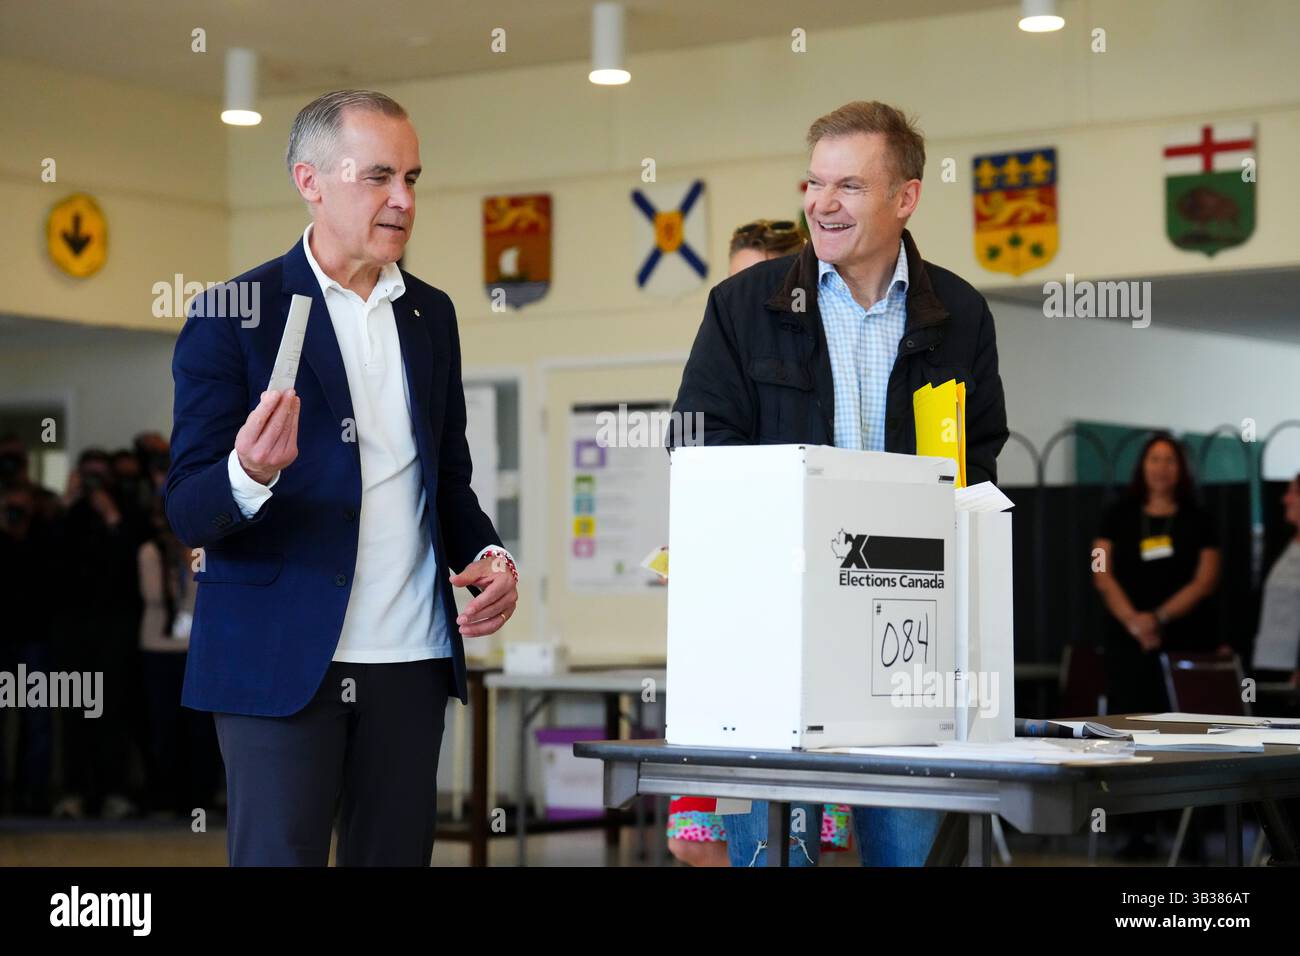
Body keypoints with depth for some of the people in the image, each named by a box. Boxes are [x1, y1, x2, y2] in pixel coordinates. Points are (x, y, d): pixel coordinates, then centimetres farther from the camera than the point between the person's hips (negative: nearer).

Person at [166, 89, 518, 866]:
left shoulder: (431, 315, 12)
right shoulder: (232, 316, -5)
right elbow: (189, 514, -8)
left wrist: (487, 556, 1)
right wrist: (249, 474, -30)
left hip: (411, 659, 5)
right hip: (280, 658, -5)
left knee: (396, 856, 10)